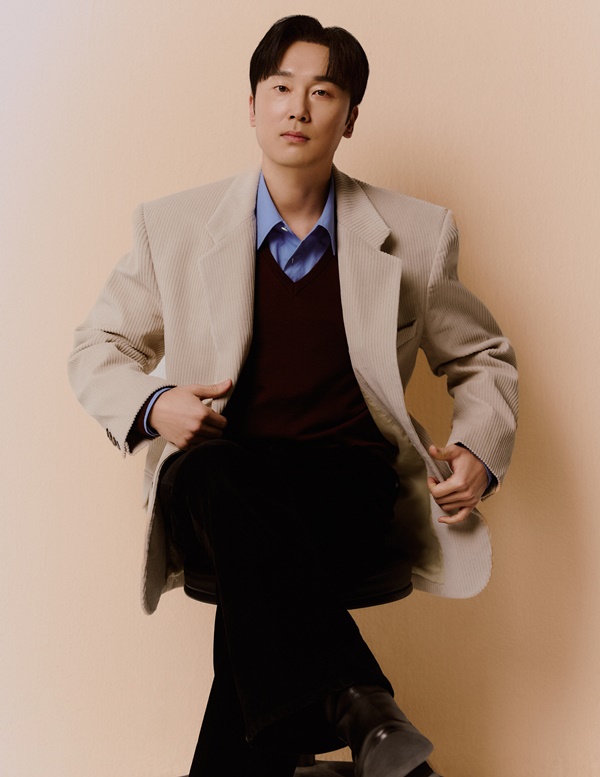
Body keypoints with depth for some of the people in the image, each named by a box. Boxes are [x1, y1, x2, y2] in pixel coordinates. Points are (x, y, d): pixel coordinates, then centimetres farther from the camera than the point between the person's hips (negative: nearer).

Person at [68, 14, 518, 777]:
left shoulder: (416, 235, 9)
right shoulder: (173, 226, 8)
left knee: (260, 585, -35)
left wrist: (480, 451, 0)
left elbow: (483, 358, 21)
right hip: (217, 480, 1)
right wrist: (153, 407, -7)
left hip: (350, 486, 0)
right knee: (220, 480, -38)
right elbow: (97, 349, 16)